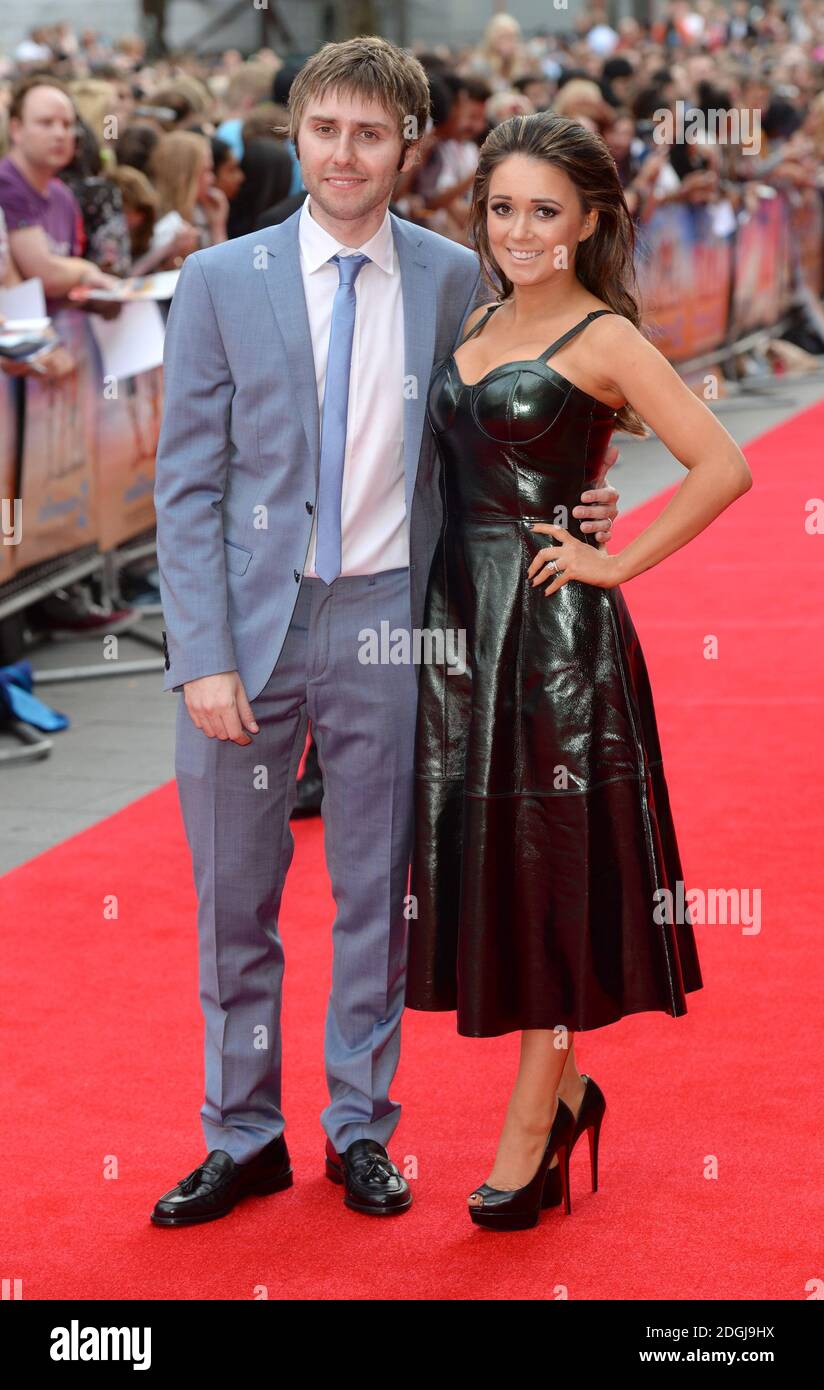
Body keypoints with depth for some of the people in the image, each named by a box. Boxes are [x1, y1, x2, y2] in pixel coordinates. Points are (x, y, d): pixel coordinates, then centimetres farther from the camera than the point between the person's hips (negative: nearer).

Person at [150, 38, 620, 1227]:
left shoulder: (453, 278, 2)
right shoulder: (222, 280, -1)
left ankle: (360, 1130, 25)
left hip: (386, 625, 1)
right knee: (234, 895, 7)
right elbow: (187, 486, -3)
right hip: (250, 619, 0)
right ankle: (244, 1138, 22)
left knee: (376, 894, 10)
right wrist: (205, 657, -10)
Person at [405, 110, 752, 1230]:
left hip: (555, 630, -7)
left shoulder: (605, 340, -8)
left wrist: (617, 562, -13)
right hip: (459, 614, 7)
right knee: (477, 851, 9)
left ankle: (530, 1132, 12)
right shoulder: (478, 324, 12)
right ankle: (565, 1087, 27)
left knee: (549, 863, 1)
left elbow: (724, 467, -16)